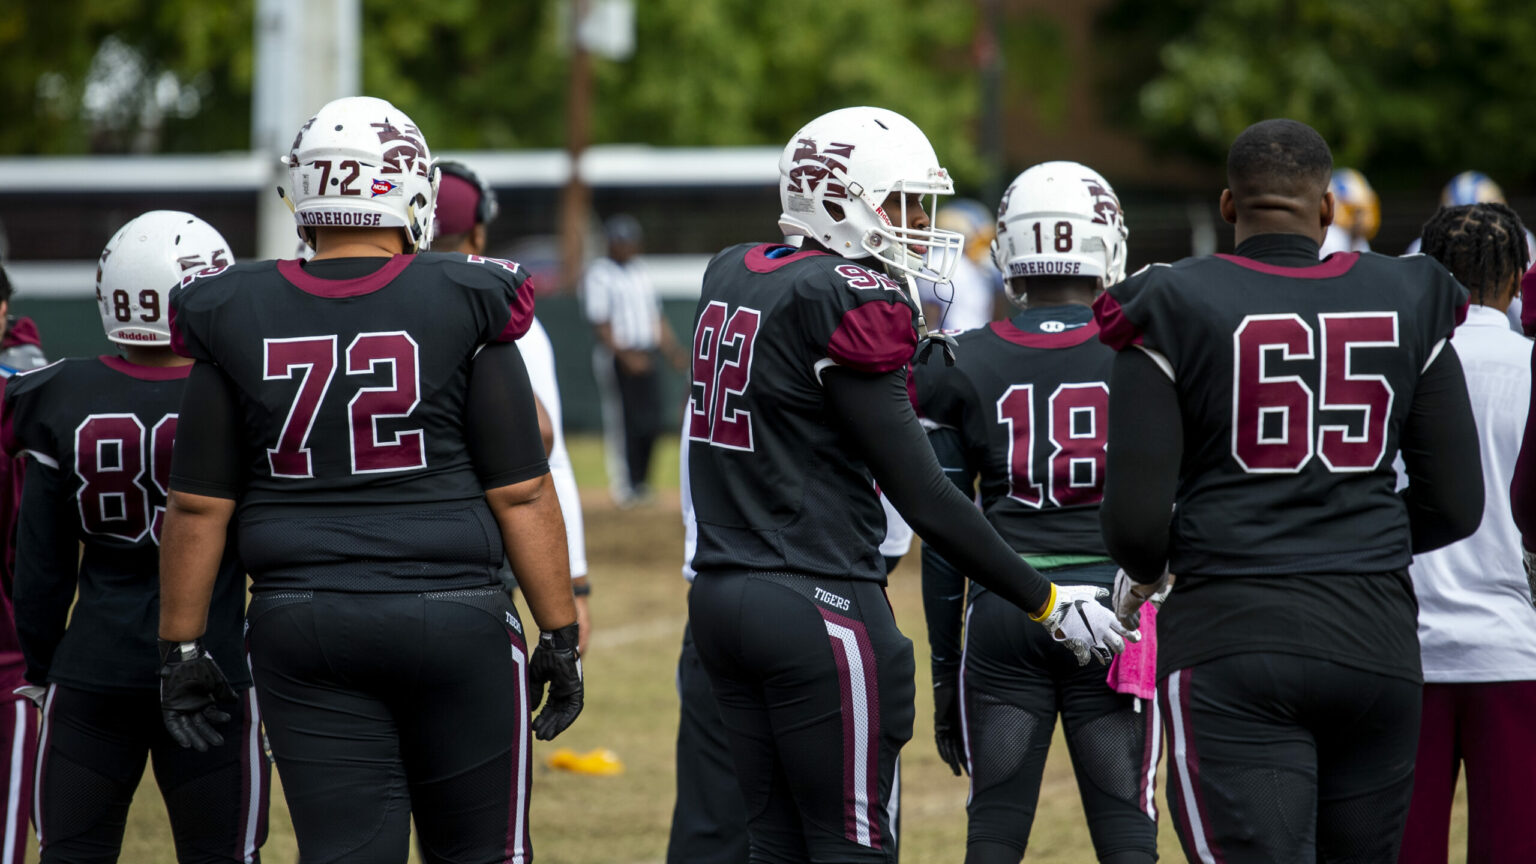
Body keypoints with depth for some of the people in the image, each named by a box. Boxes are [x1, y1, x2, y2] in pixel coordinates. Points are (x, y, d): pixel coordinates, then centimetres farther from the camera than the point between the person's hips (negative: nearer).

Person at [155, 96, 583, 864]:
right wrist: (560, 634, 3)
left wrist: (180, 647, 10)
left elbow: (198, 505, 3)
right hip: (451, 621, -2)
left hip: (301, 628, 2)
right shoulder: (464, 311, -5)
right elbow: (520, 494, -4)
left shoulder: (240, 319, 1)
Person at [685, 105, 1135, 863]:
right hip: (817, 604, -8)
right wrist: (1048, 603, -8)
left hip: (721, 595, 8)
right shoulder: (847, 298, -14)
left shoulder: (731, 276, 11)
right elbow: (924, 500, -14)